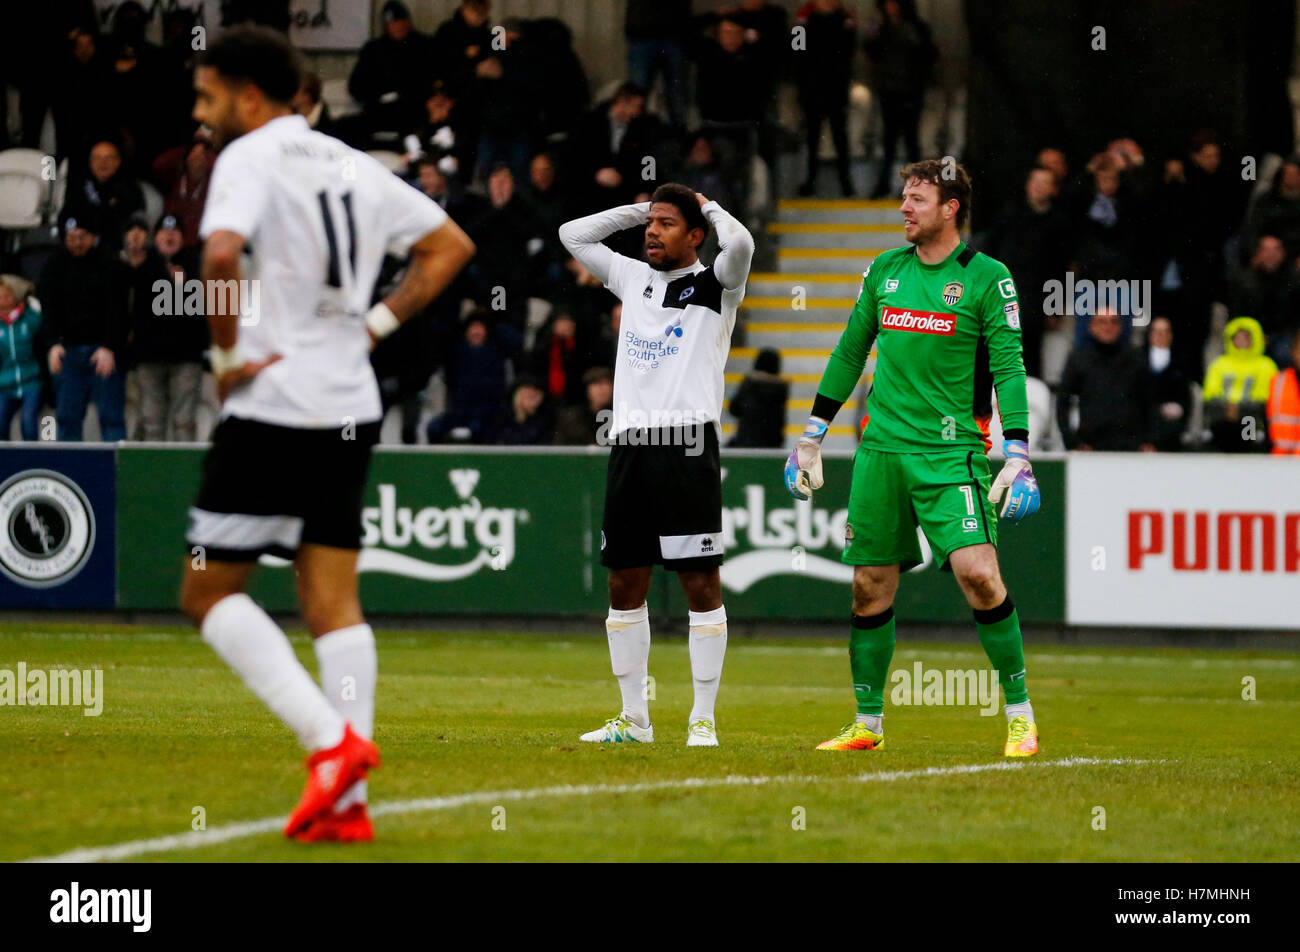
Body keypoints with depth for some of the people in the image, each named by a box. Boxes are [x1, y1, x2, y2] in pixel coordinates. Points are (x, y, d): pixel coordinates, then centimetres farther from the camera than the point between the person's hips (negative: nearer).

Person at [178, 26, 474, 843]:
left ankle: (331, 740, -12)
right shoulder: (351, 164, 14)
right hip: (351, 408, 7)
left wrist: (229, 355, -15)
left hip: (272, 407, -7)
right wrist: (379, 323, 15)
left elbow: (221, 252, -27)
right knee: (334, 603, 7)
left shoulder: (250, 159, -9)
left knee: (209, 591, 2)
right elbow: (451, 245, 20)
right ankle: (347, 802, 2)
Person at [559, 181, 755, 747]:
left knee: (700, 582, -7)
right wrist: (635, 211, 18)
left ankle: (703, 718, -4)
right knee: (625, 584, 7)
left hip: (687, 444, -6)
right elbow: (572, 234, 26)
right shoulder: (633, 278, 18)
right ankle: (634, 719, 13)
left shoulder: (714, 286, 2)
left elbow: (739, 243, -19)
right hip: (630, 444, 6)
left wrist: (707, 208, 0)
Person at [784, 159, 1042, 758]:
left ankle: (1020, 715, -8)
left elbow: (1009, 368, -7)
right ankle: (868, 725, 16)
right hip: (880, 450, 5)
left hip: (951, 451, -5)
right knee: (870, 588, 5)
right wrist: (812, 435, 20)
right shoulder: (885, 270, 11)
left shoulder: (987, 277, -4)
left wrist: (1017, 456, -15)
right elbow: (849, 353, 20)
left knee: (977, 572, -19)